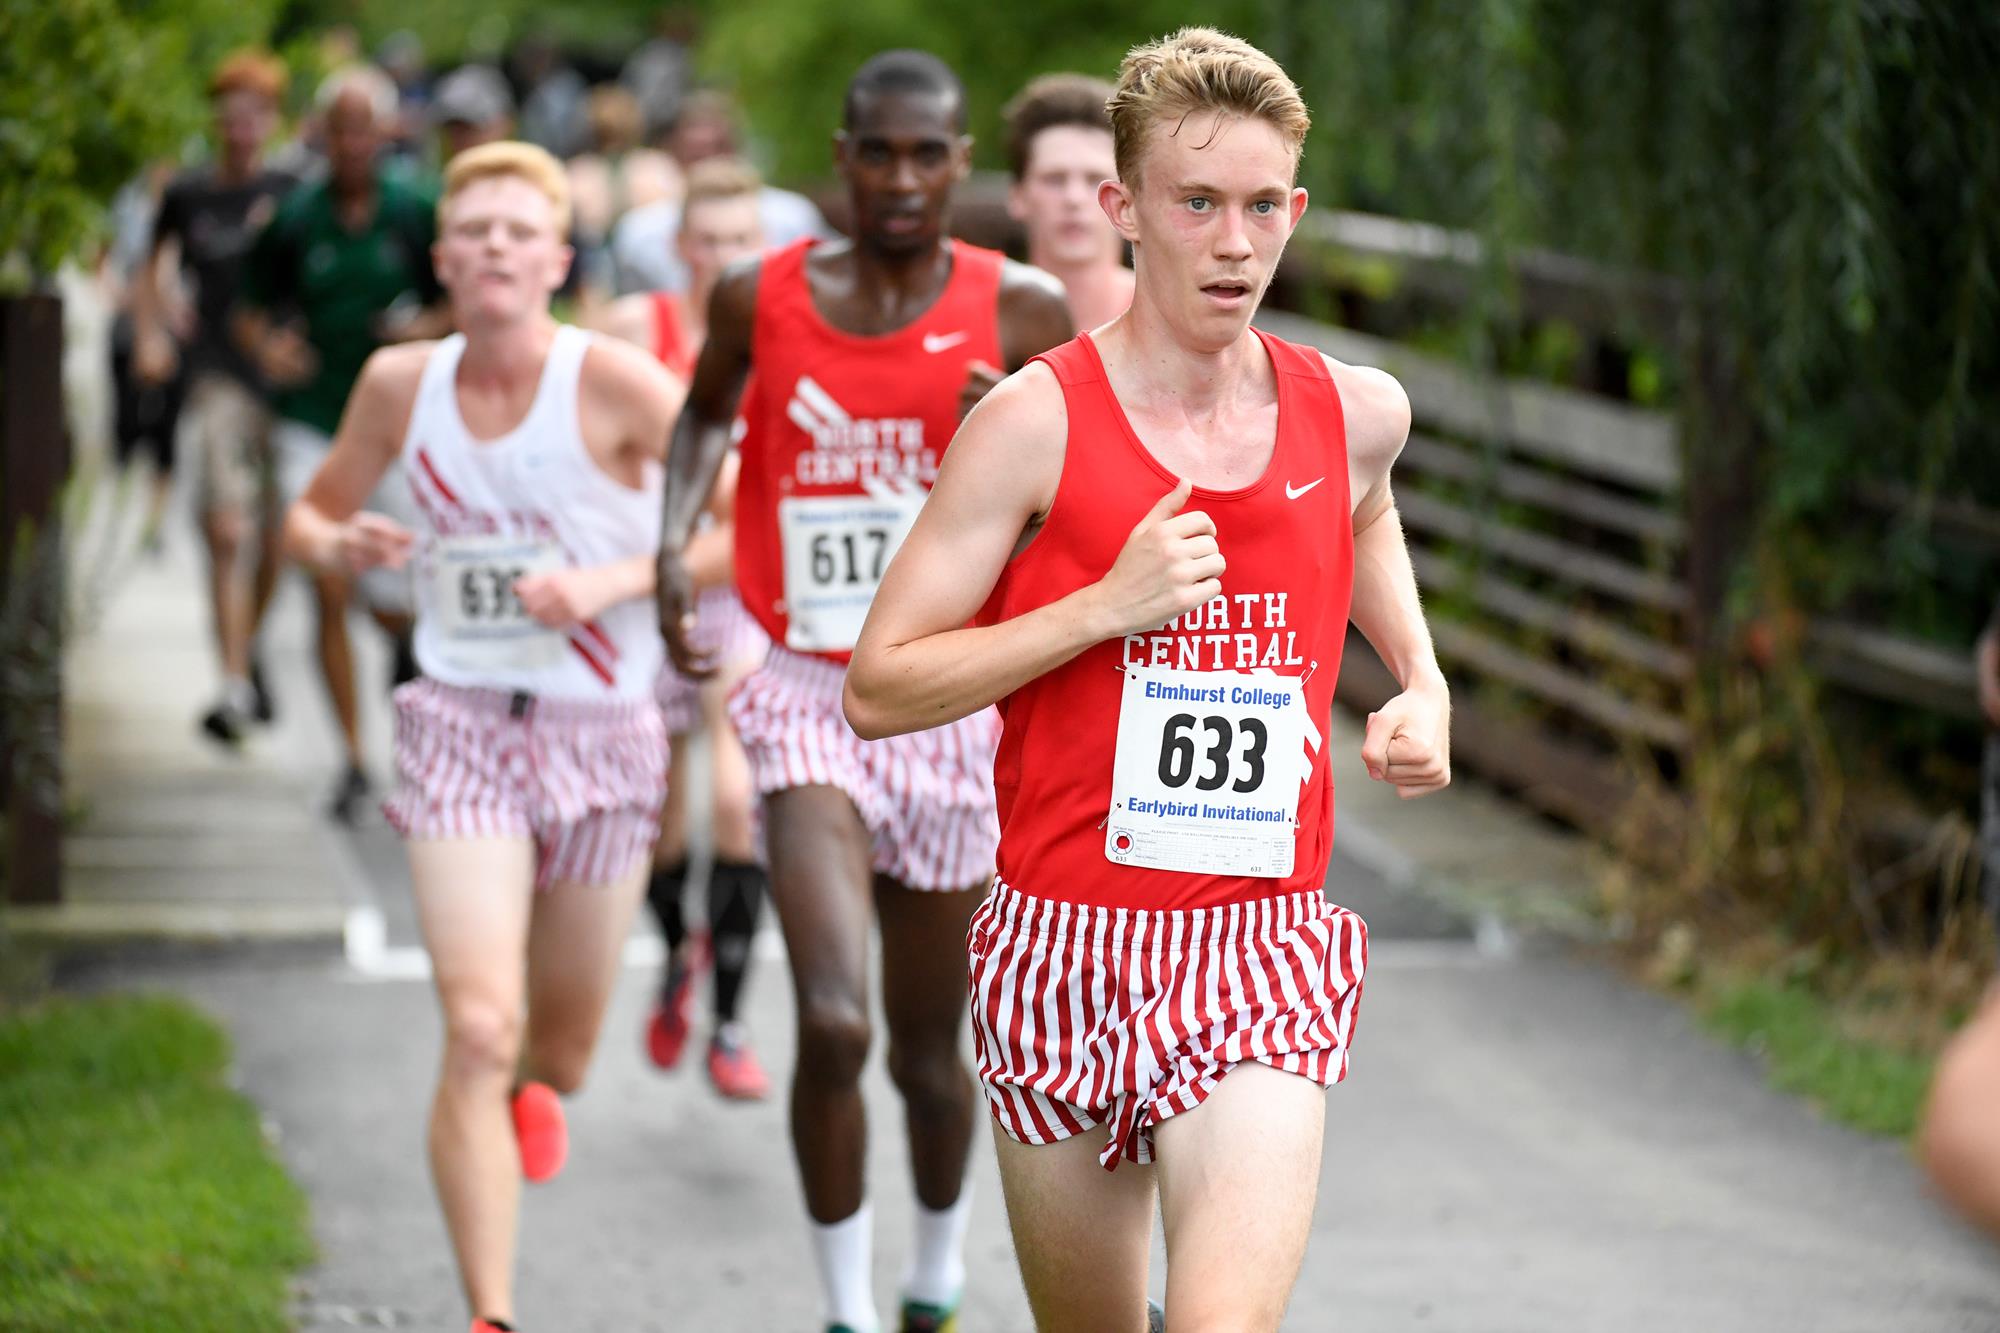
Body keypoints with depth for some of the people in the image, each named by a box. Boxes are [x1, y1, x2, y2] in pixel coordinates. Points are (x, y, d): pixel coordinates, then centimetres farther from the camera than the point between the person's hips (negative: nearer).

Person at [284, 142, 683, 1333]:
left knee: (558, 1055, 15)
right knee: (479, 1032, -16)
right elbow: (315, 511, 15)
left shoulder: (614, 383, -12)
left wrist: (611, 582, -22)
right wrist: (336, 546, -9)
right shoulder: (403, 385, -2)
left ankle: (527, 1092, 54)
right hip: (464, 722, 1)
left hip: (602, 731, 0)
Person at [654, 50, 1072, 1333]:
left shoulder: (1019, 311, -5)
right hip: (806, 696, -1)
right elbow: (709, 410, 20)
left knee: (928, 1046, 12)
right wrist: (675, 537, 3)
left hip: (950, 706, 1)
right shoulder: (762, 297, -2)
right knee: (834, 1026, -18)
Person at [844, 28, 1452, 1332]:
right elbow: (878, 688, -8)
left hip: (1262, 947, 1)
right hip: (1068, 944, -1)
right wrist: (1109, 603, -16)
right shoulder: (1037, 421, -7)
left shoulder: (1354, 415, 4)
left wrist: (1421, 681, 14)